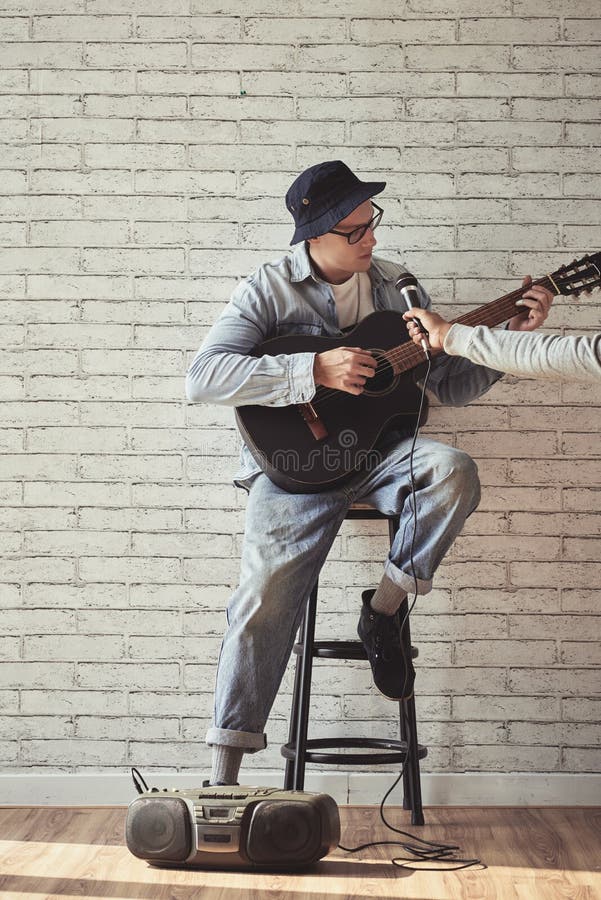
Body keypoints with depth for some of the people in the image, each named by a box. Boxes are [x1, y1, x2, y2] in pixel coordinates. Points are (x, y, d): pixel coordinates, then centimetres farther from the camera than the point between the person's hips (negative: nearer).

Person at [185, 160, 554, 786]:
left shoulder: (396, 286, 10)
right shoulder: (269, 290, -3)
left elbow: (449, 384, 13)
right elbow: (203, 378, -17)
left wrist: (514, 334, -1)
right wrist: (315, 370, -23)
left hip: (379, 451, 3)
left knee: (455, 472, -29)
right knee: (267, 592, -18)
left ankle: (382, 609, -7)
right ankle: (223, 776, -8)